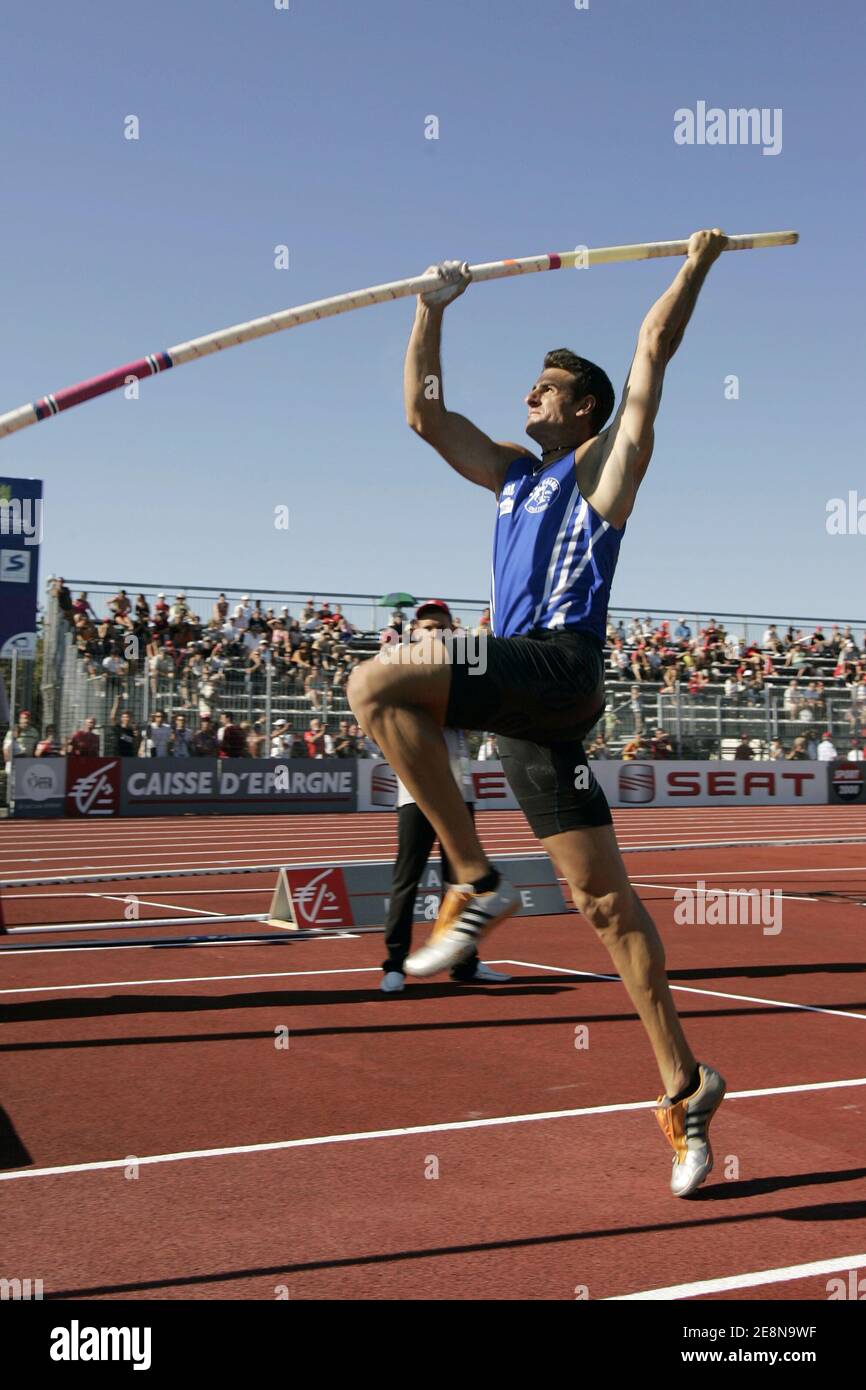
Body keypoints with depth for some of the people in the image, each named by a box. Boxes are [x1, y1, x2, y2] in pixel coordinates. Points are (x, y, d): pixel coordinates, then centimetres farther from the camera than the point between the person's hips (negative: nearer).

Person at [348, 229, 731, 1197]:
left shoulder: (607, 460, 10)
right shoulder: (512, 473, 28)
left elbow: (654, 345, 7)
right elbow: (423, 412, 27)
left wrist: (697, 263, 16)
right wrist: (432, 312, 23)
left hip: (558, 669, -7)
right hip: (520, 695, 7)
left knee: (377, 684, -25)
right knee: (605, 903, 3)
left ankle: (477, 884, -20)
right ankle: (683, 1087, 8)